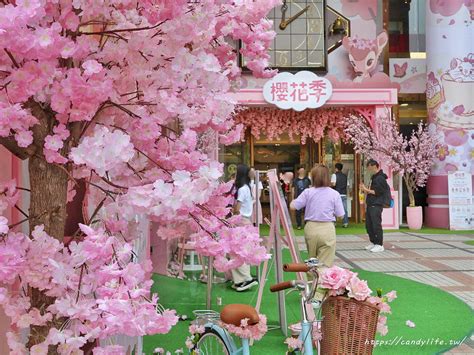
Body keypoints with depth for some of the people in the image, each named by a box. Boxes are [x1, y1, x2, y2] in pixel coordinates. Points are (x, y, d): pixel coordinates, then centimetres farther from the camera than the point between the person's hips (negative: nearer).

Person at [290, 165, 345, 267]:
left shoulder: (308, 192, -3)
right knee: (325, 265, 1)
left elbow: (292, 206, -2)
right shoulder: (334, 194, -4)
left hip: (311, 228, 2)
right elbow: (340, 215, -1)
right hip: (327, 229, -2)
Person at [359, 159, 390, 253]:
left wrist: (367, 190, -13)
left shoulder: (380, 178, -12)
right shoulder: (373, 177, 18)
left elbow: (377, 192, -17)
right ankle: (373, 243, 22)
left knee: (376, 225, -8)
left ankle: (379, 245, -2)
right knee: (368, 225, 12)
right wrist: (365, 189, 9)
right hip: (370, 205, 10)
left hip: (376, 205, -10)